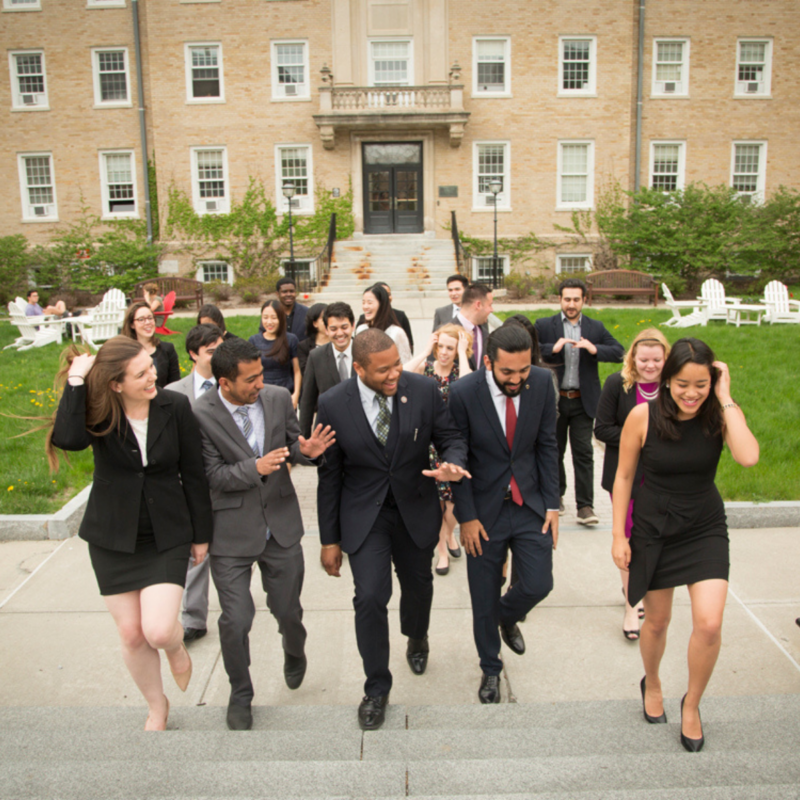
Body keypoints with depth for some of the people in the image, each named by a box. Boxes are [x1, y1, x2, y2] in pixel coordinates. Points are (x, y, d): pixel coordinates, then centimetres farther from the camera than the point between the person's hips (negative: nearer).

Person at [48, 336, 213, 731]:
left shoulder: (175, 407, -10)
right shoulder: (97, 412, -10)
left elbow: (193, 473, -3)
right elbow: (67, 438, -34)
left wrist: (201, 534, 1)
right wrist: (76, 381, -27)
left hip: (166, 535, -1)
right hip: (113, 537, 1)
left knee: (159, 631, -14)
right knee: (131, 636, 11)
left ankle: (177, 650, 24)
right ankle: (156, 707, 37)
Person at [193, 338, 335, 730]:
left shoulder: (278, 397, -4)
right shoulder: (199, 415, -15)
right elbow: (213, 475, -13)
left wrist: (306, 450, -15)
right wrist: (255, 468, -29)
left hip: (281, 523, 3)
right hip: (232, 531, -3)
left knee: (288, 610, 14)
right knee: (236, 620, 1)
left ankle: (294, 653, 51)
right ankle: (240, 694, 29)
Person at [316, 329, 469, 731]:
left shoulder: (423, 390, -14)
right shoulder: (333, 404, -16)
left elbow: (451, 438, -2)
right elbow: (329, 475, -7)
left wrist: (451, 463, -28)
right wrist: (330, 539, -3)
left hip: (415, 509, 2)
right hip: (363, 514, -2)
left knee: (418, 585, 20)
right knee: (370, 597, -10)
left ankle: (417, 640, 56)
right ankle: (376, 688, 14)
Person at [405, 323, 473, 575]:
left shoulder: (460, 369, -6)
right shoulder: (426, 366, -5)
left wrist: (462, 353, -22)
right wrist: (426, 352, -19)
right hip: (429, 441, 0)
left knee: (453, 495, 8)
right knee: (434, 496, 6)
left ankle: (449, 533, 39)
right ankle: (442, 549, 24)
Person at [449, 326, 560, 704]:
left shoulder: (542, 382, -10)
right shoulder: (463, 393, -18)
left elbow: (546, 445, -1)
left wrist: (551, 504, -2)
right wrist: (466, 517, -10)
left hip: (530, 504, 2)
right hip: (485, 509, -2)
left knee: (538, 585, 0)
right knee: (484, 601, 9)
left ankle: (507, 617, 37)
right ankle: (490, 669, 36)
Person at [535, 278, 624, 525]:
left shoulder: (596, 327, 8)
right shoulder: (545, 325, 3)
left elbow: (619, 352, 1)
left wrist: (594, 349, -17)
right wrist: (553, 348, -23)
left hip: (583, 401, 0)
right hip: (554, 399, 0)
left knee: (583, 453, -3)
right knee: (554, 451, 13)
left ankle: (585, 506, 2)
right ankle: (556, 496, 31)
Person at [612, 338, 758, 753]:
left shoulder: (721, 415, -12)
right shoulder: (643, 416, -15)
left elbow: (749, 457, -32)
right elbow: (624, 476, -5)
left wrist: (725, 399, -26)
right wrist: (619, 535, -5)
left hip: (704, 530, 1)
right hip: (653, 529, 0)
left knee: (709, 624, -11)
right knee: (657, 620, 14)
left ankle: (691, 704, 18)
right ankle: (651, 684, 46)